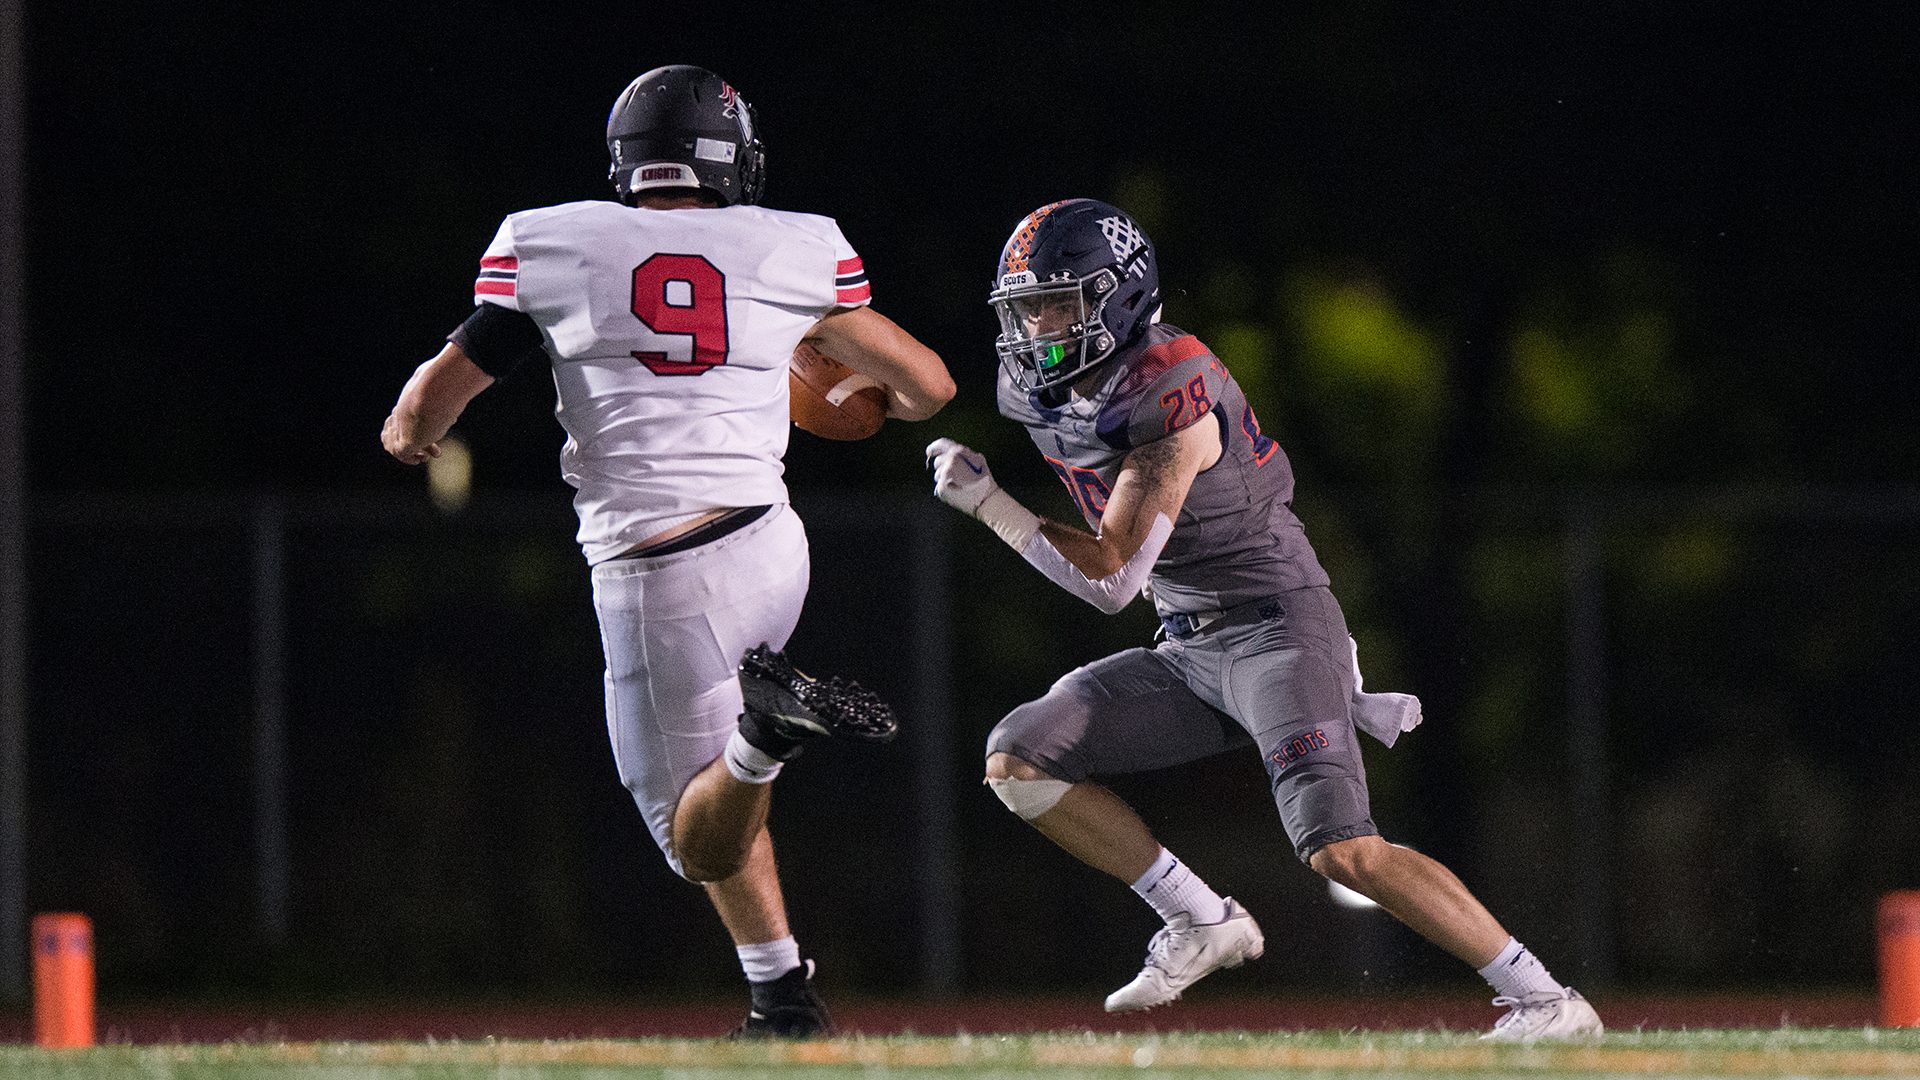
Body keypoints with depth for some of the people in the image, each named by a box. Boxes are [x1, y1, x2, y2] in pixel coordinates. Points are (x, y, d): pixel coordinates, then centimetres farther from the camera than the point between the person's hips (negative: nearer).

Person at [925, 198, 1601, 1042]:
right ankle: (1203, 924, 4)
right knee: (1017, 761, -1)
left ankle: (1544, 1000, -15)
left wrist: (985, 502, -15)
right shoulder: (1046, 392, 6)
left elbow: (1110, 577, -20)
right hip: (1187, 653, 9)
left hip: (1274, 628, -9)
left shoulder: (1171, 395, -20)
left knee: (1339, 848, -22)